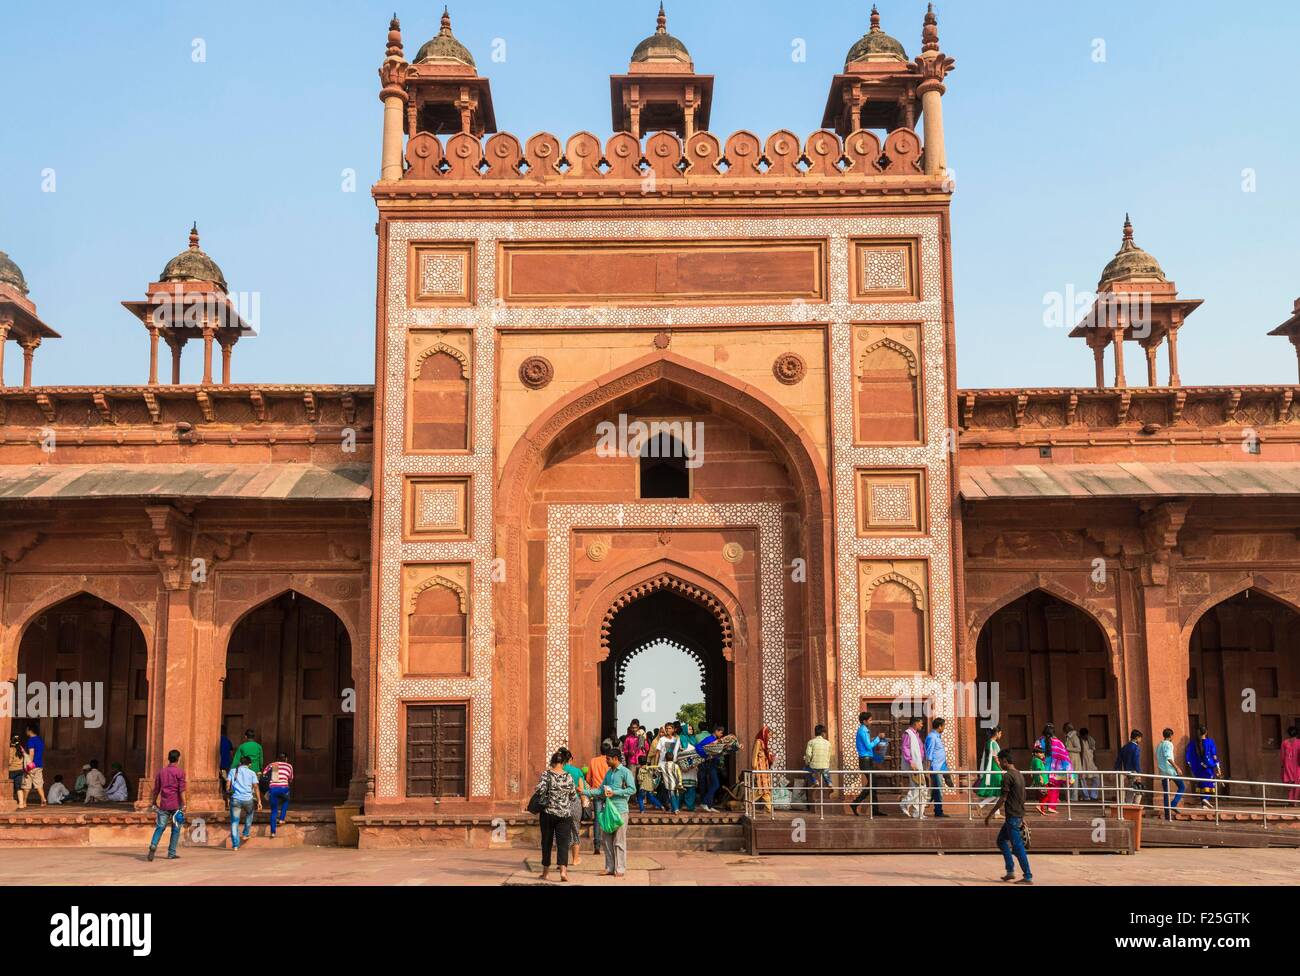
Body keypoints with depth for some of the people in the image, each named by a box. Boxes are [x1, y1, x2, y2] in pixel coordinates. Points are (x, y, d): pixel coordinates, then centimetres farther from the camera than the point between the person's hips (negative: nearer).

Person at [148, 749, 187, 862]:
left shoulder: (161, 772, 9)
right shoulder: (180, 772, -4)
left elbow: (156, 789, 12)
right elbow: (181, 790, -11)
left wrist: (153, 803, 21)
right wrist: (183, 805, -9)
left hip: (163, 805, 3)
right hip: (176, 805, -3)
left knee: (160, 827, 3)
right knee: (176, 829, 6)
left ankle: (153, 845, -21)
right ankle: (171, 853, 6)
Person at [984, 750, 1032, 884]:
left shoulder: (1007, 776, -15)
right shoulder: (1019, 774, 13)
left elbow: (1003, 799, -16)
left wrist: (990, 815, -10)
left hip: (1012, 816, -9)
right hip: (1018, 815, 9)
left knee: (1017, 846, -5)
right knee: (1001, 840, 18)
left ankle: (1028, 877, -3)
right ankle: (1010, 871, 16)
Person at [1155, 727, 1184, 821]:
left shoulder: (1159, 745, 17)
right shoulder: (1169, 744, -7)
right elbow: (1169, 758, -19)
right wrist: (1177, 767, -17)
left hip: (1162, 771, 7)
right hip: (1170, 770, -7)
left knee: (1166, 792, 8)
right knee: (1181, 787, 6)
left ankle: (1167, 814, 5)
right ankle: (1173, 805, -9)